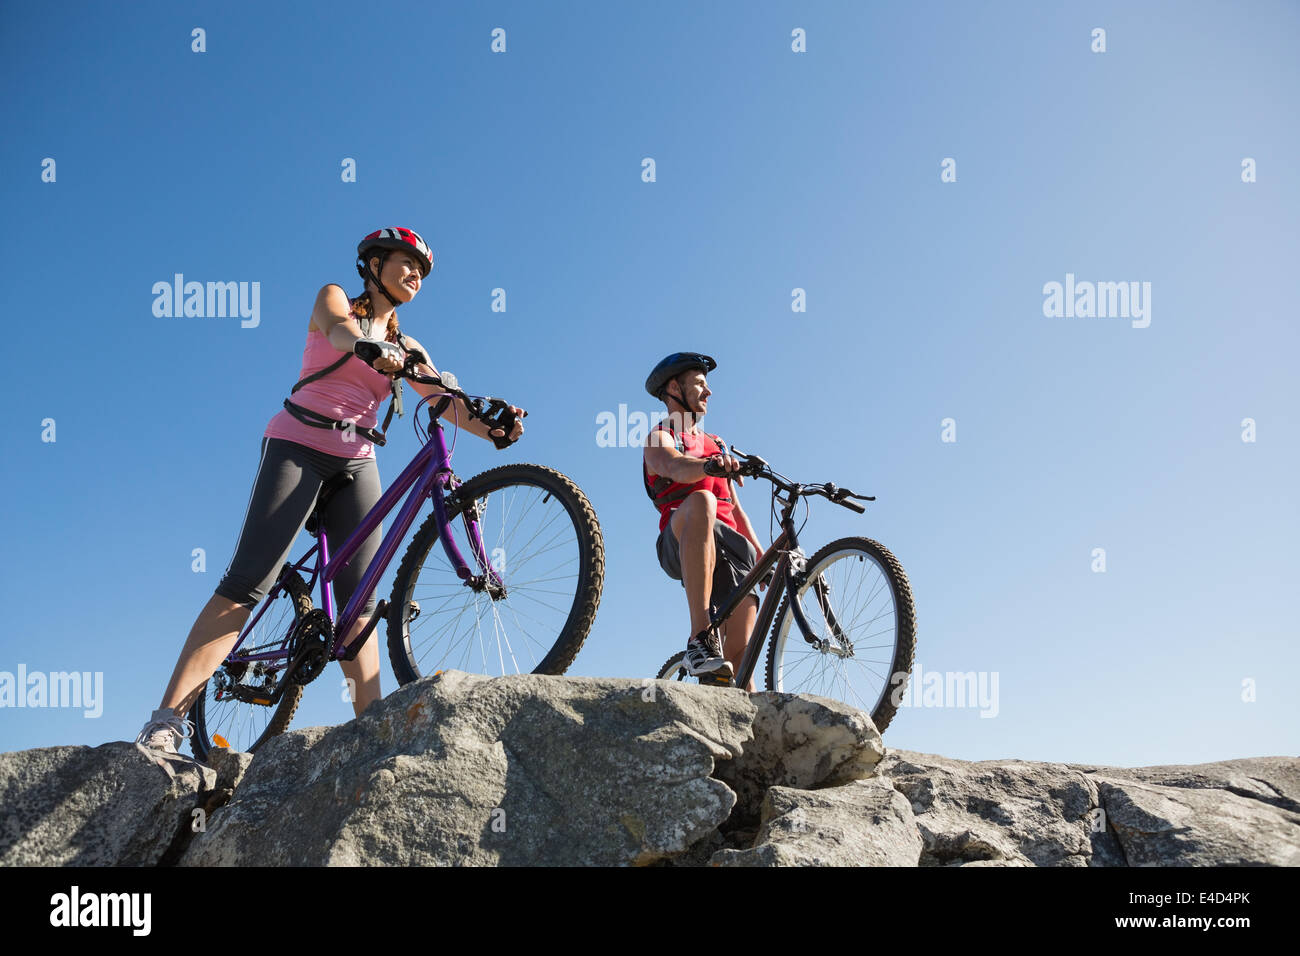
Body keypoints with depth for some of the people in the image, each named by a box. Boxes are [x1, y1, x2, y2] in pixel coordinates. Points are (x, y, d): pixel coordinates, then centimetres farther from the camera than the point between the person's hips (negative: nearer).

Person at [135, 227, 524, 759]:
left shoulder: (406, 346, 19)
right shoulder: (334, 297, 8)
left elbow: (448, 401, 6)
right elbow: (341, 331, -17)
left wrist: (495, 428, -15)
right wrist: (370, 346, -40)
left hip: (357, 464, 5)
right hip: (298, 445, -5)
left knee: (359, 600, -4)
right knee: (247, 583, -17)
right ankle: (167, 720, -19)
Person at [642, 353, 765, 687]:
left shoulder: (715, 444, 31)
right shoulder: (660, 438, 9)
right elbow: (676, 468, -16)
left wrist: (762, 555, 18)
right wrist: (710, 466, -38)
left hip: (729, 545, 6)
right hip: (681, 543, -6)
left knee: (740, 651, -11)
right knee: (701, 501, -40)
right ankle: (700, 639, -44)